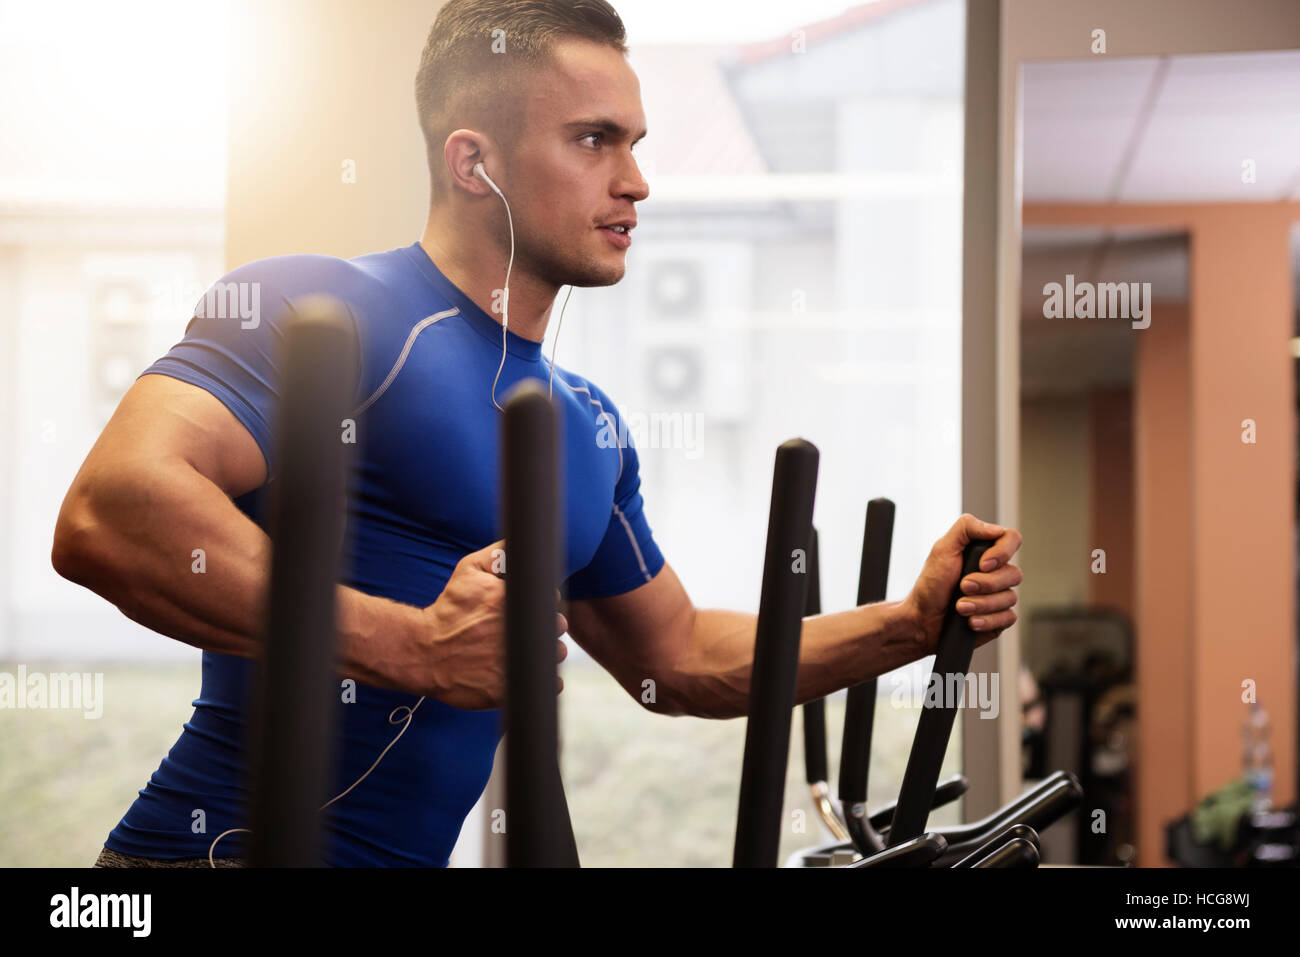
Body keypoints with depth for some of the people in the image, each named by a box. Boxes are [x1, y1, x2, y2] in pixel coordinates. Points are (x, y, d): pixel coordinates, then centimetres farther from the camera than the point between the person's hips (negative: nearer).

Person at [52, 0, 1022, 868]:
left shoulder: (588, 424, 14)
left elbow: (678, 657, 23)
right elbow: (107, 512, -25)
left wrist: (913, 623, 12)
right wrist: (413, 647, -25)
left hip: (408, 853, 7)